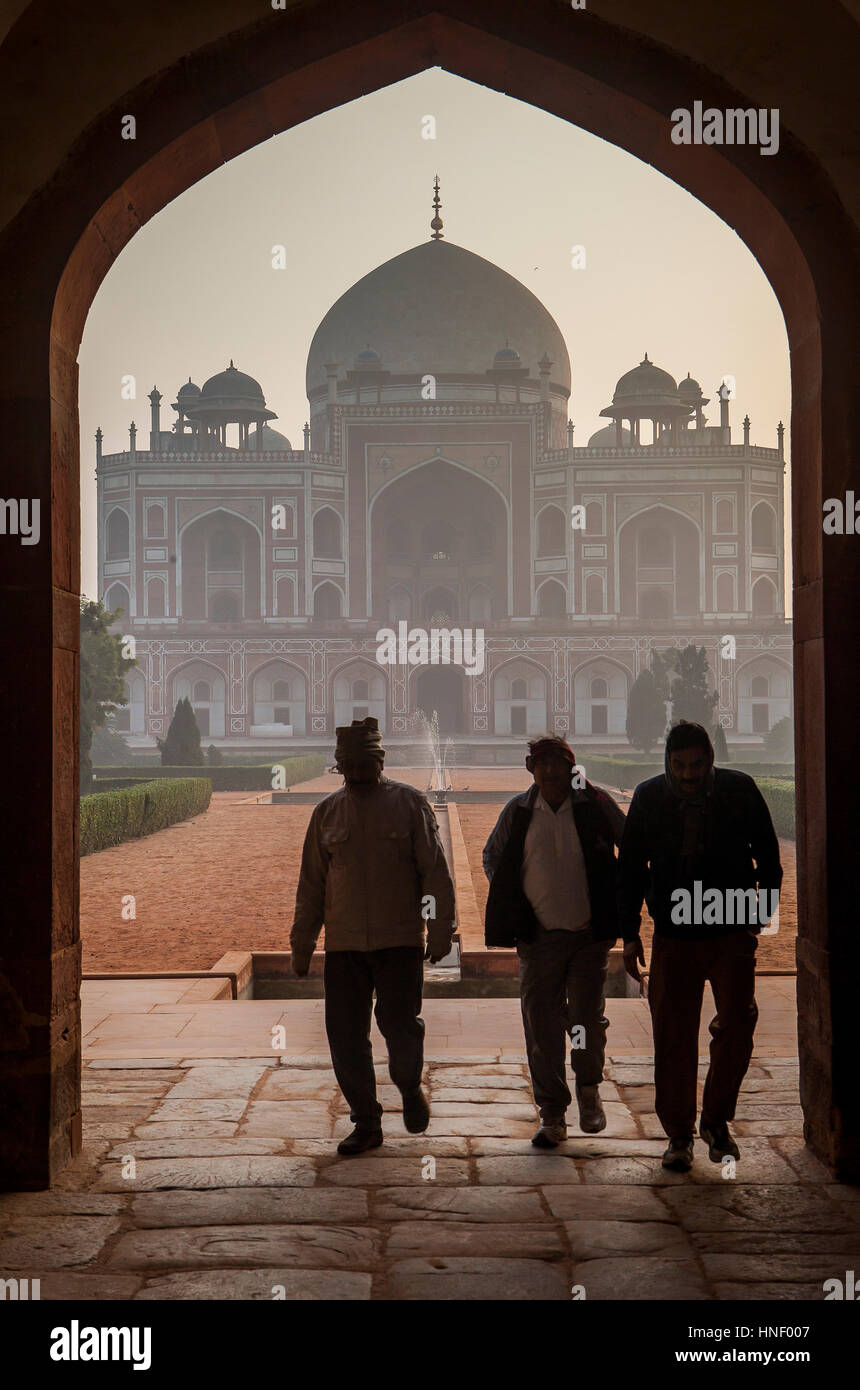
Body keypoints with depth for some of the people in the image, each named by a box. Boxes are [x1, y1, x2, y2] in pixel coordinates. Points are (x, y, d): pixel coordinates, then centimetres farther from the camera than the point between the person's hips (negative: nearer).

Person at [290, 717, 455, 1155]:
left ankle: (410, 1088, 23)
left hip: (400, 940, -3)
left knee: (400, 1024, -9)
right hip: (343, 943, 3)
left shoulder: (409, 803, 2)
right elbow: (311, 884, 14)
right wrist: (301, 946, 13)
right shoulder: (327, 812, 10)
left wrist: (440, 929, -7)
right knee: (346, 1036, 1)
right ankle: (366, 1124, 17)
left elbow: (435, 870, 0)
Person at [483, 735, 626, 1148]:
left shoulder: (596, 804, -1)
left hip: (589, 933, -1)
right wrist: (511, 906, 11)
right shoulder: (517, 811, 4)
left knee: (587, 1017, -3)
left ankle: (589, 1090, 26)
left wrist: (616, 900, 7)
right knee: (541, 1025, 1)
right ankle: (552, 1115, 12)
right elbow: (491, 857, 20)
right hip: (538, 936, 2)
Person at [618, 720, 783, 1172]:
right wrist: (630, 934, 4)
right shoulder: (648, 797, -1)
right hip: (673, 936, 1)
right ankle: (679, 1134, 18)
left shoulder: (740, 790, -4)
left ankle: (716, 1118, 13)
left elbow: (767, 855, 7)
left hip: (732, 931, -1)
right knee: (673, 1037, 3)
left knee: (737, 1022, -9)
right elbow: (630, 867, 6)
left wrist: (763, 909, -1)